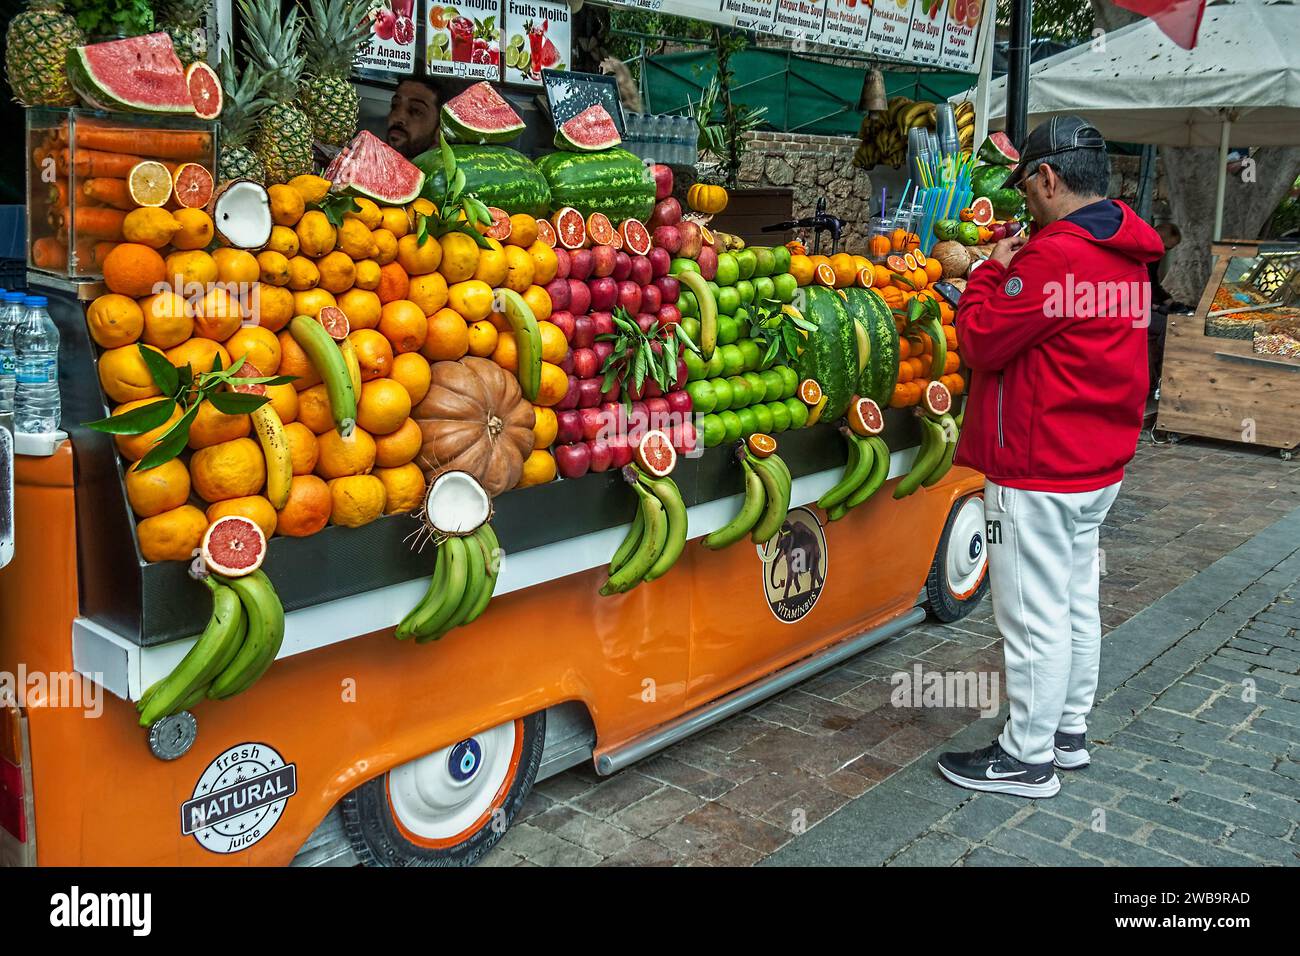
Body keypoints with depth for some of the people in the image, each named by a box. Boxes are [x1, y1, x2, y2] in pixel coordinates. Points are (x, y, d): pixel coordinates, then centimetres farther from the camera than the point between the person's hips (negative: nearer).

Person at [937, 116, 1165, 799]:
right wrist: (1014, 268, 8)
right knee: (1076, 601, 19)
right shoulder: (1127, 254, 9)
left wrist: (992, 270, -3)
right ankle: (1069, 729, 33)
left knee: (1035, 616, 1)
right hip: (1099, 463, 10)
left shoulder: (1054, 256, -21)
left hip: (1039, 470, -10)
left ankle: (1028, 758, 13)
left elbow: (981, 342, -17)